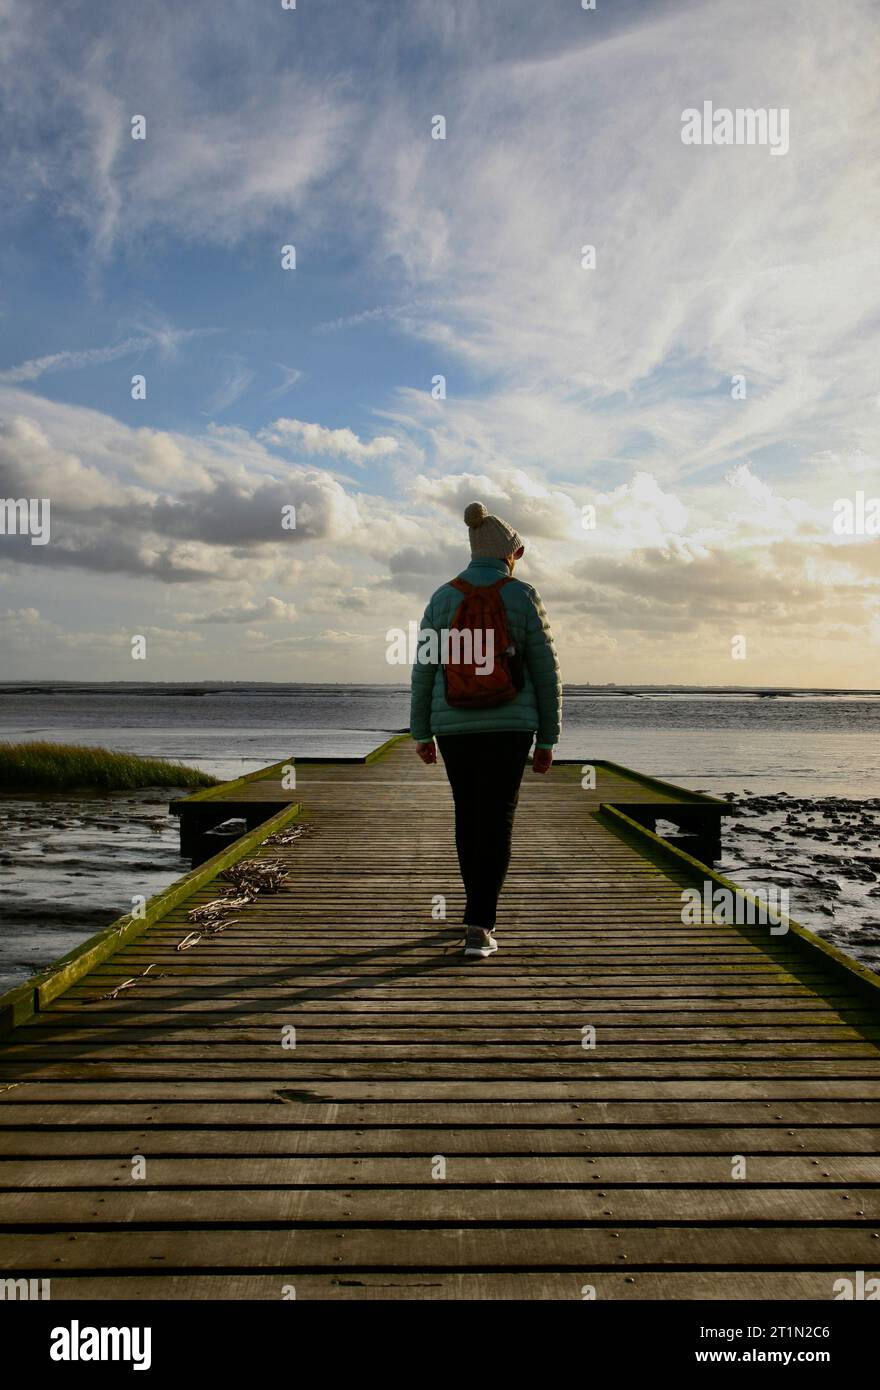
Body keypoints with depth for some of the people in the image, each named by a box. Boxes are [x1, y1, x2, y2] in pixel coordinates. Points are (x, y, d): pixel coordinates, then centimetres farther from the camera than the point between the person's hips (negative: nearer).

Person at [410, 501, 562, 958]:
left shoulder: (443, 597, 1)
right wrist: (548, 740, 3)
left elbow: (425, 668, 3)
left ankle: (481, 912, 29)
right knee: (496, 822, 1)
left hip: (454, 725, 2)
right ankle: (479, 926, -10)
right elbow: (545, 671, -4)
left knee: (467, 814, 17)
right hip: (509, 725, -2)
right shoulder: (523, 597, -4)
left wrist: (422, 733, 11)